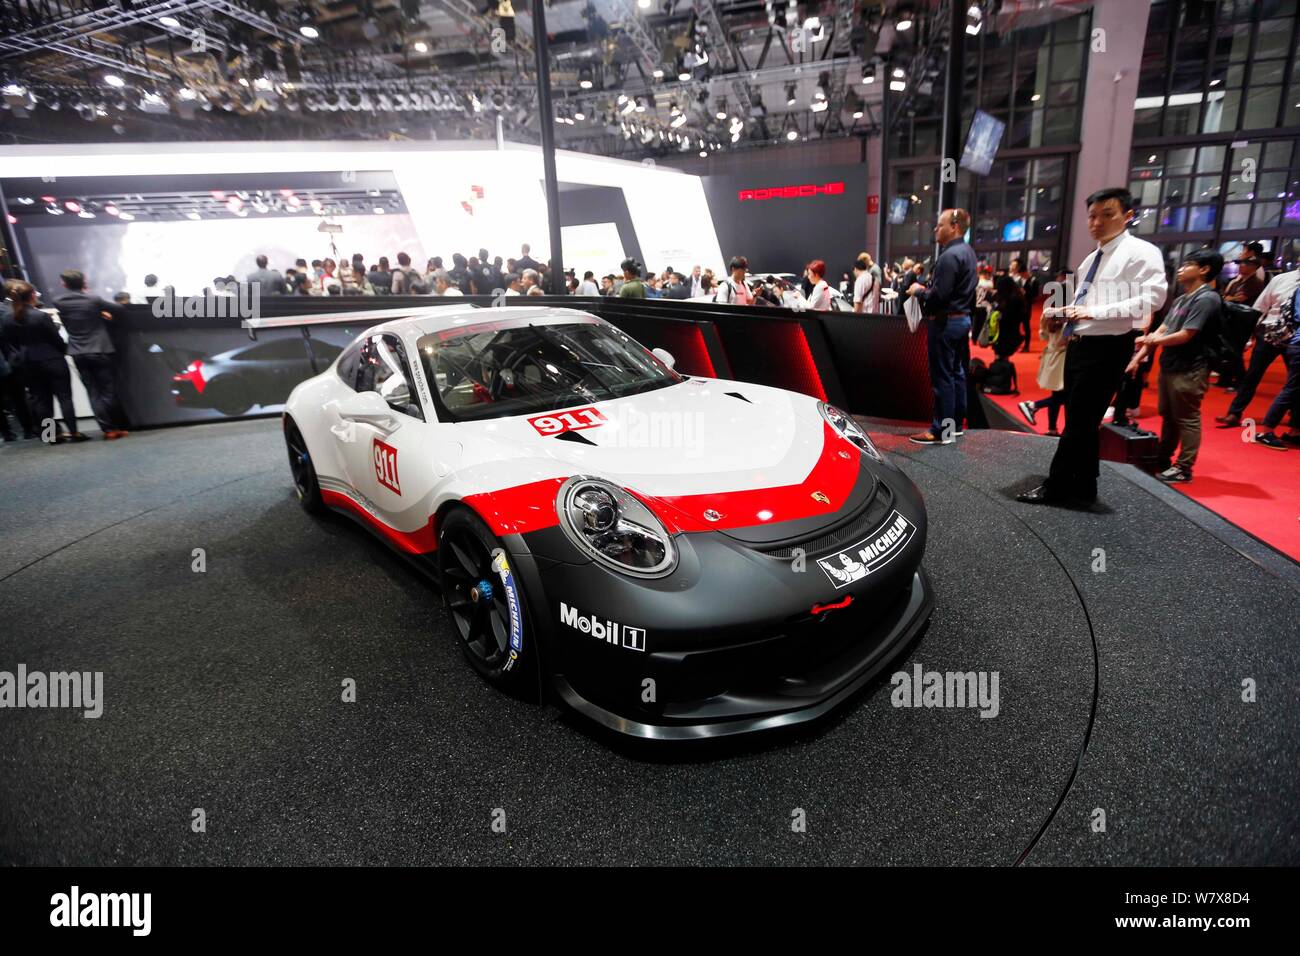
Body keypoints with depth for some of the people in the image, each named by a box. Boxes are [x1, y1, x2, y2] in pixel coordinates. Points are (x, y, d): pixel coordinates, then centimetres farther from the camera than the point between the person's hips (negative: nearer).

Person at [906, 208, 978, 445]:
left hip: (945, 322, -10)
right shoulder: (967, 252, 14)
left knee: (942, 377, -7)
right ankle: (956, 424, 22)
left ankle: (941, 431, -3)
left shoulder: (950, 256, -18)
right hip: (962, 319, 10)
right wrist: (926, 287, 12)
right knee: (956, 373, 14)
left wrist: (919, 290, -7)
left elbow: (938, 296, -24)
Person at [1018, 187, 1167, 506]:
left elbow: (1153, 297, -22)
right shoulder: (1092, 259, 18)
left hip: (1106, 348, -9)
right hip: (1079, 345, 9)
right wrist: (1067, 312, 5)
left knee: (1080, 423, -4)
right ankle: (1082, 489, 23)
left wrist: (1095, 311, -28)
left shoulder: (1140, 252, -8)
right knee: (1080, 422, 13)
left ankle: (1056, 486, 5)